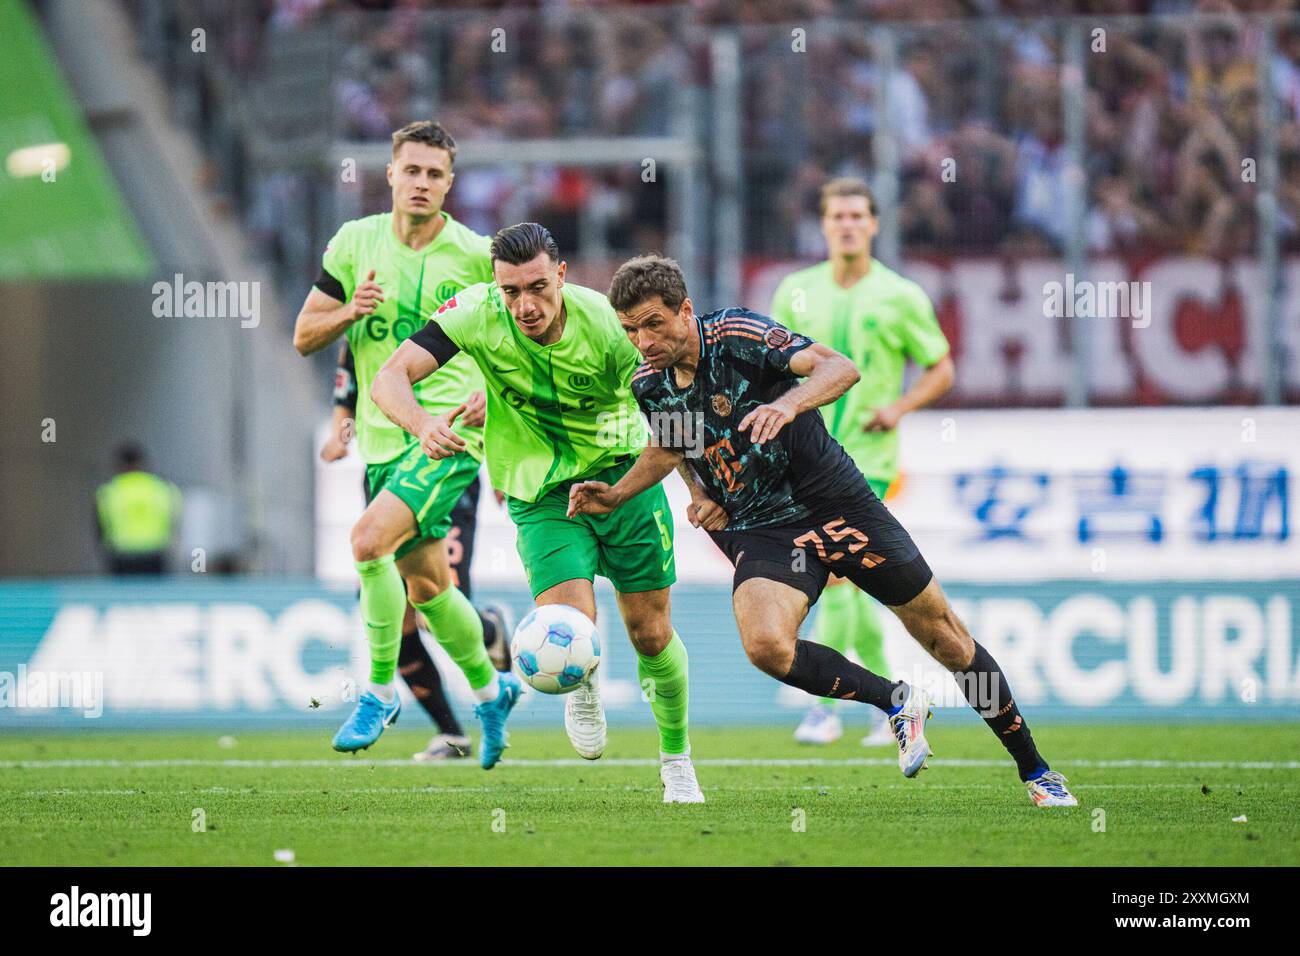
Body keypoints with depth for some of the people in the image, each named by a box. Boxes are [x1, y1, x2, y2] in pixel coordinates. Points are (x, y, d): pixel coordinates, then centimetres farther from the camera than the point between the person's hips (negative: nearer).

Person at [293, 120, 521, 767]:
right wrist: (349, 311, -12)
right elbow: (304, 336, 8)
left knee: (369, 540, -24)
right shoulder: (354, 243, 4)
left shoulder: (477, 256, -4)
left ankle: (379, 691, -11)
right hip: (383, 439, 5)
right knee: (424, 585, 14)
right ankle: (489, 689, 37)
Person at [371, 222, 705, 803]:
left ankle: (676, 759, 31)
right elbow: (390, 379, -21)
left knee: (651, 634, 4)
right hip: (541, 493, 0)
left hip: (623, 473, 0)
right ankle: (582, 688, 19)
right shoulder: (477, 314, -18)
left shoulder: (606, 324, -19)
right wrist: (423, 423, -42)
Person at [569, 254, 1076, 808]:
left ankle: (1034, 770, 21)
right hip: (759, 531, 3)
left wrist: (788, 404, -46)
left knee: (941, 633, 4)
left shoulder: (738, 335, -17)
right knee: (765, 646, -27)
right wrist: (615, 496, 9)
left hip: (836, 503, -3)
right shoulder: (649, 386, -1)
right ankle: (896, 703, -4)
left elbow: (841, 368, -29)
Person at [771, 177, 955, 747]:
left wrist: (899, 407, -12)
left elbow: (942, 369, 4)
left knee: (835, 574, -14)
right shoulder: (796, 292, 6)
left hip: (866, 458, -4)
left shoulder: (901, 298, -3)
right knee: (852, 586, 8)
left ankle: (825, 705, -7)